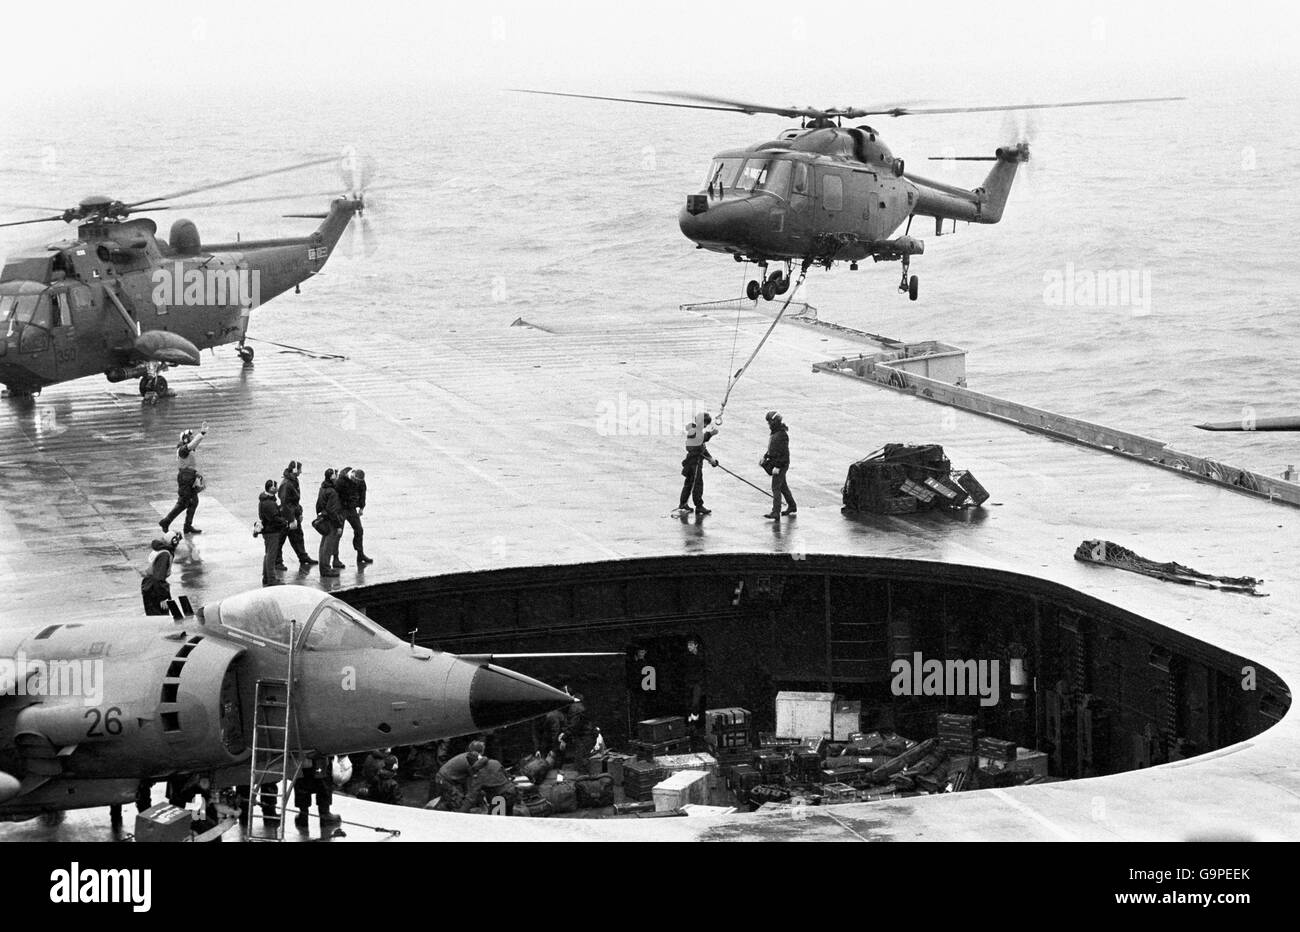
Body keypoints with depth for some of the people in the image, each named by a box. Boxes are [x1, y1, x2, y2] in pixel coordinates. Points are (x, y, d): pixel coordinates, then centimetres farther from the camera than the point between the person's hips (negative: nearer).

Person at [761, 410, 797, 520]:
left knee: (776, 487, -11)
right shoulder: (774, 433, 9)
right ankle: (792, 506, 34)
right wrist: (765, 458, 16)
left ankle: (776, 512, -12)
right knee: (782, 486, 20)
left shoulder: (782, 435, -21)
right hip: (775, 463, 10)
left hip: (781, 464, -10)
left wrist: (778, 466, -24)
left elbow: (784, 453, -23)